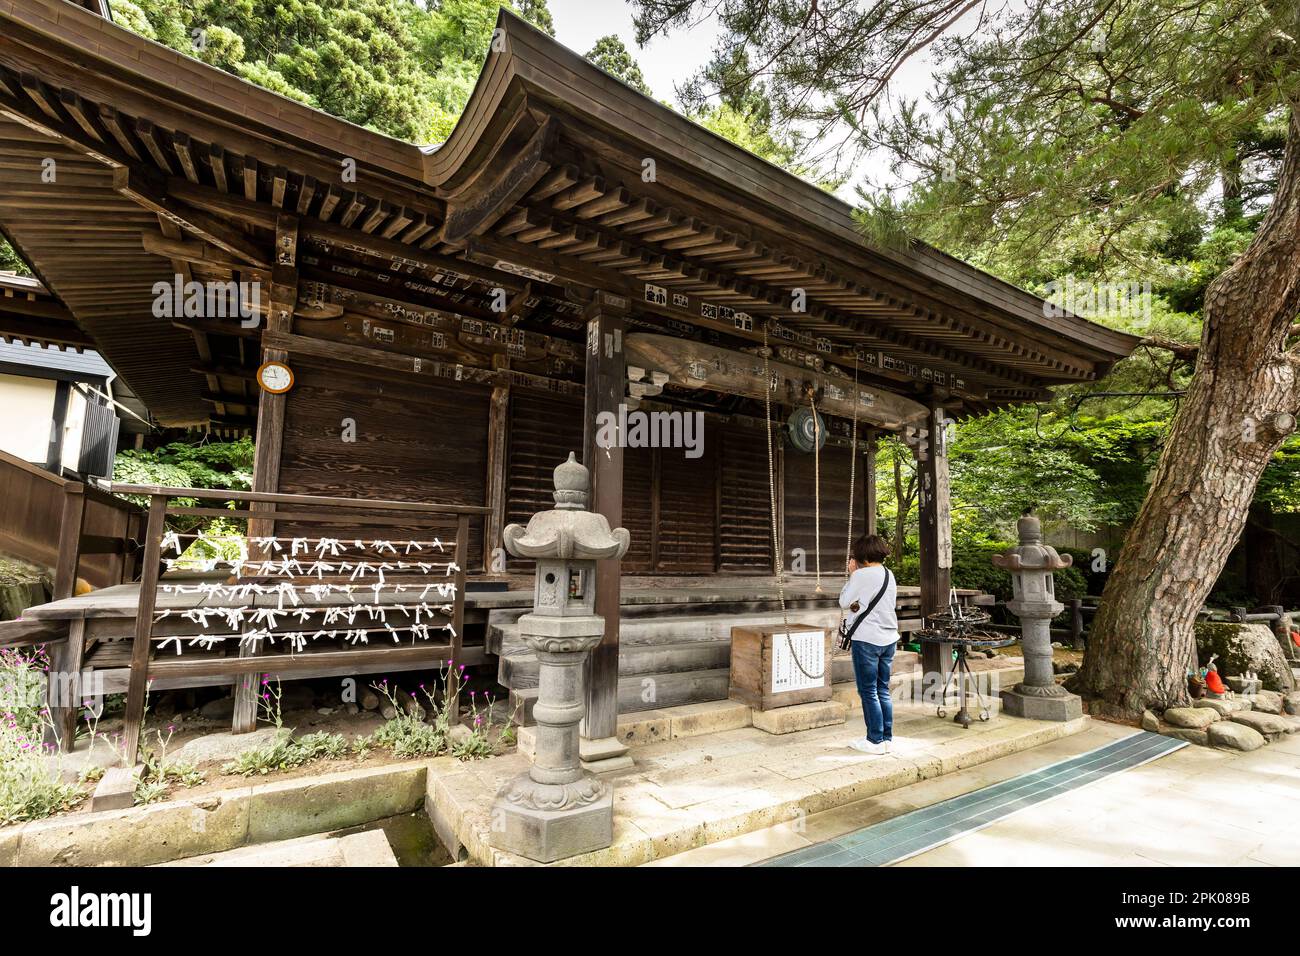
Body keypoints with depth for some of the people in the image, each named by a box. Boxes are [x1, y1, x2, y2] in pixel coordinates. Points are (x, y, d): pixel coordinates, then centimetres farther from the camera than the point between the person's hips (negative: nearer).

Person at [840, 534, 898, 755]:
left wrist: (851, 574, 1)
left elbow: (844, 602, -4)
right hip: (889, 639, 7)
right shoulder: (889, 575, 9)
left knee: (868, 692, 2)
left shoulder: (861, 575, -13)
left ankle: (875, 741, 8)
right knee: (883, 690, 14)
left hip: (867, 639, -7)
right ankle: (887, 738, 19)